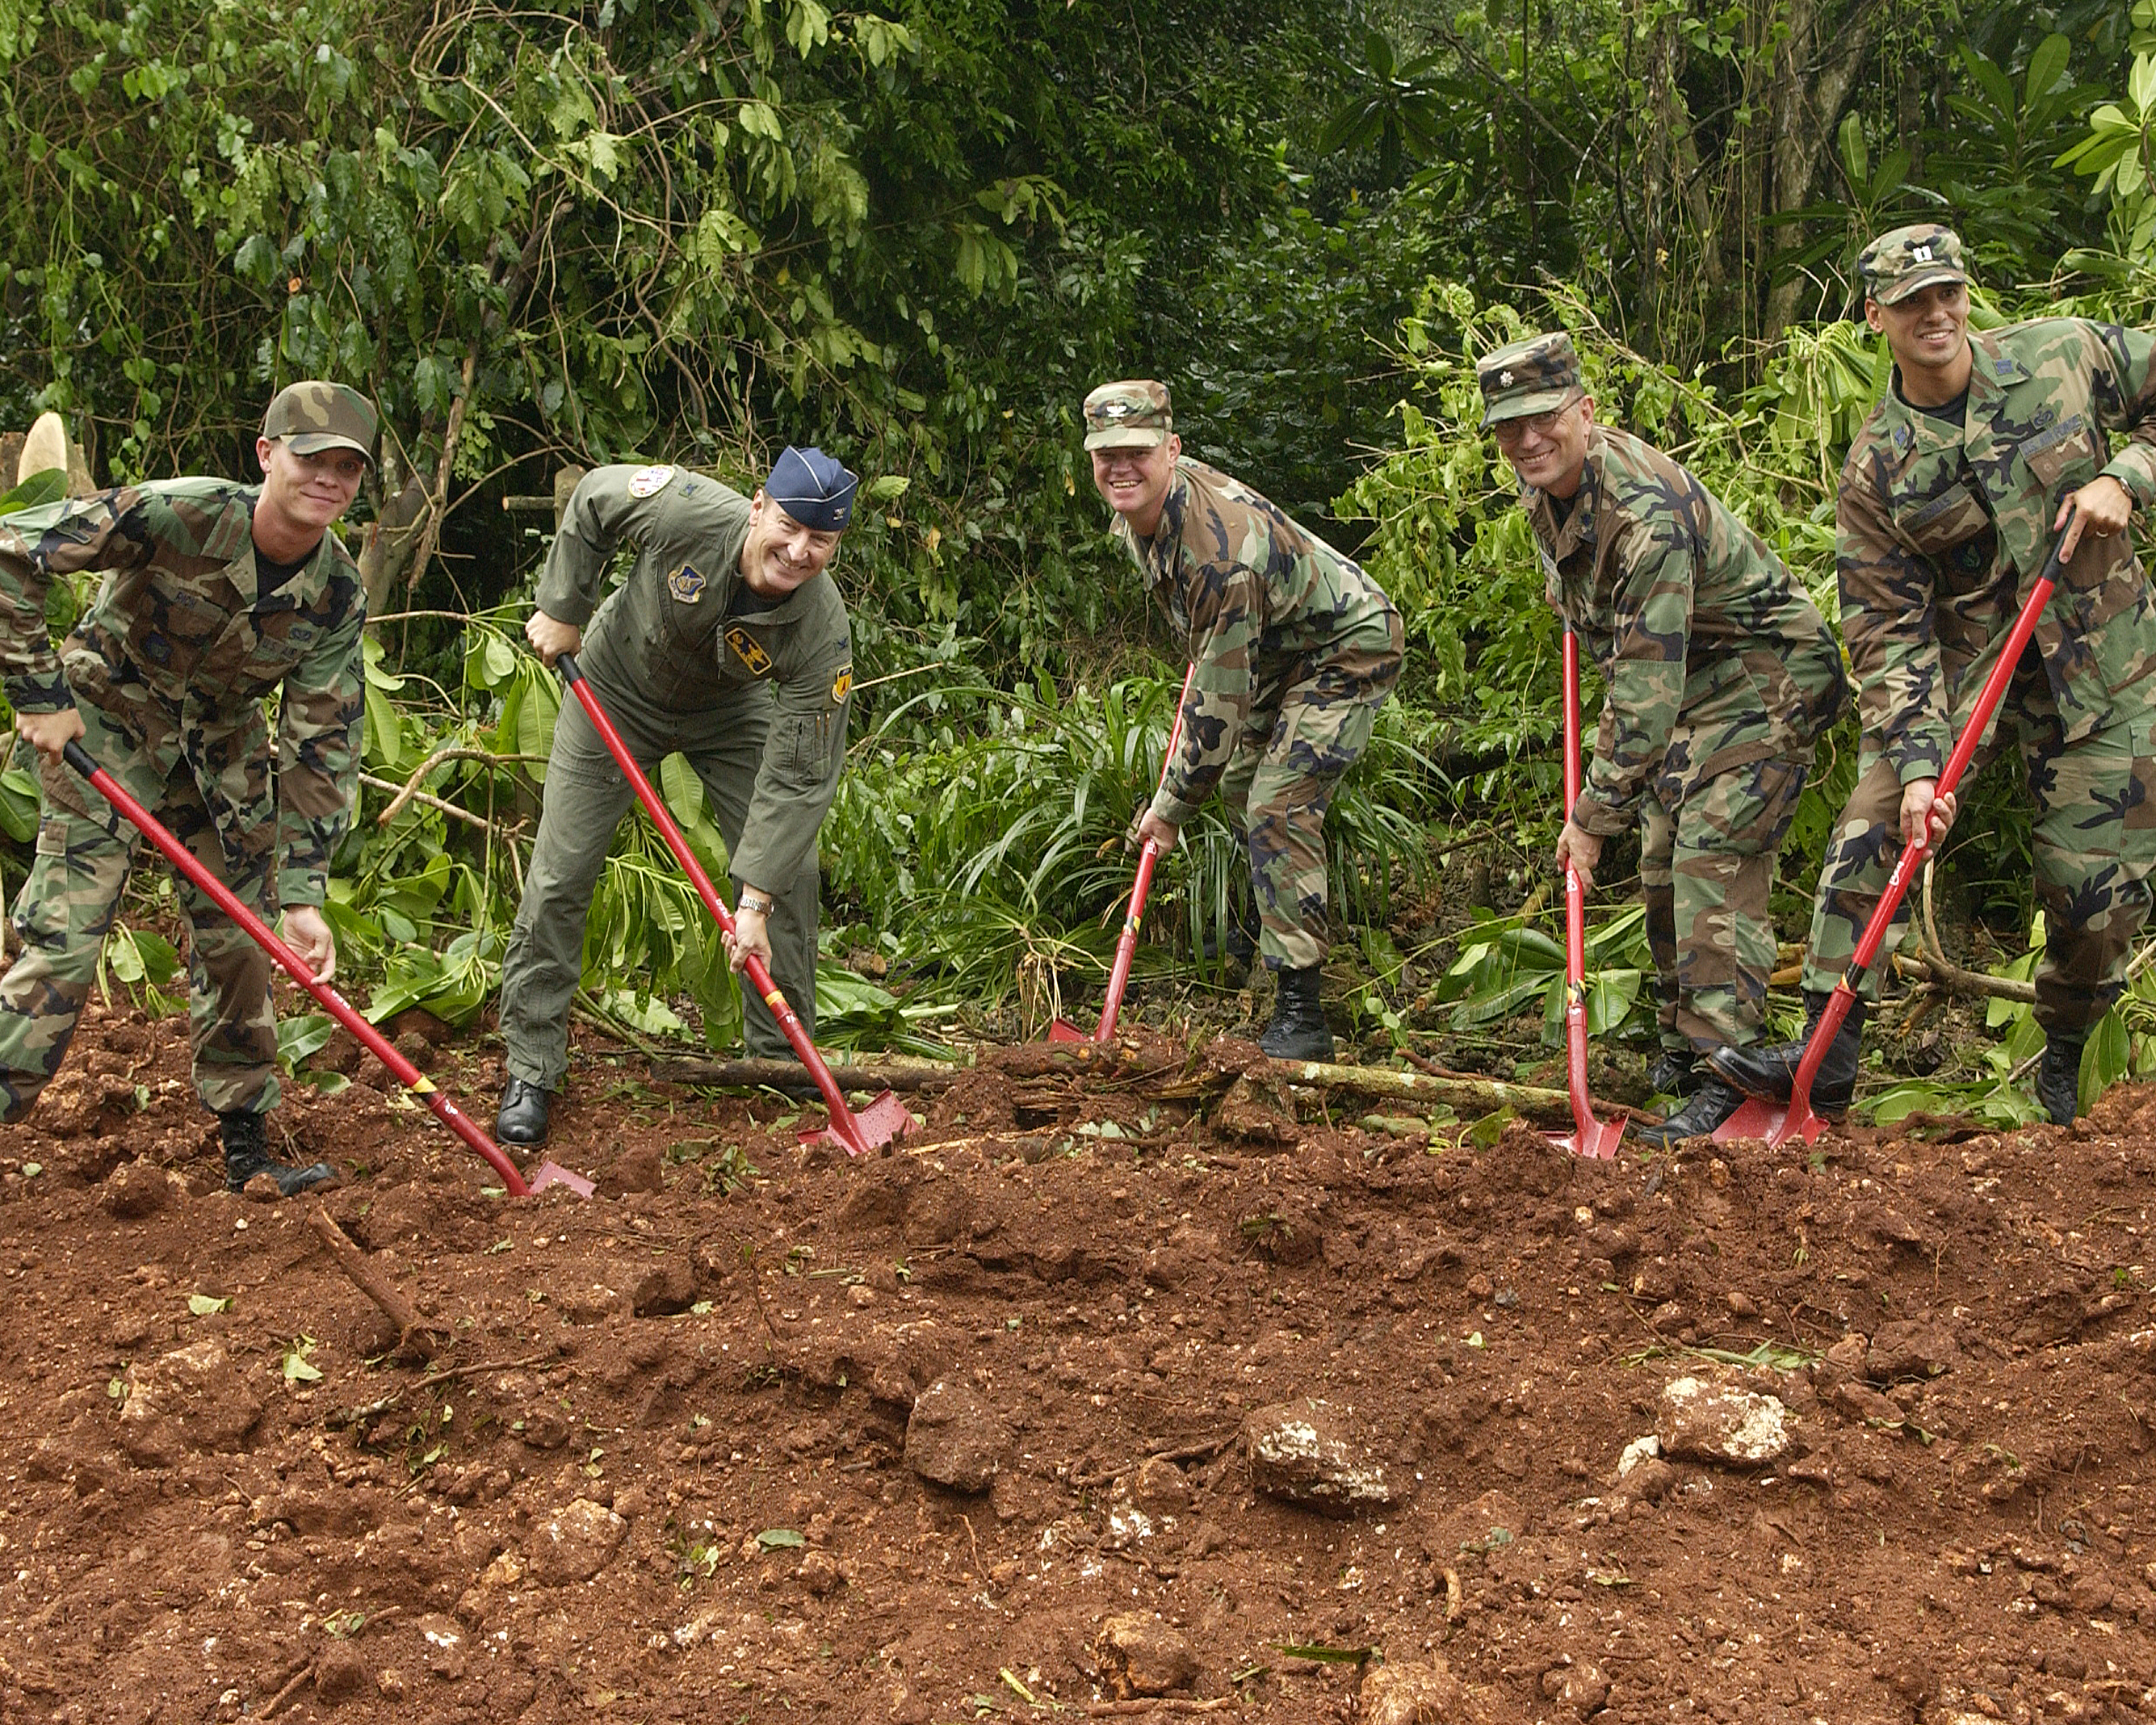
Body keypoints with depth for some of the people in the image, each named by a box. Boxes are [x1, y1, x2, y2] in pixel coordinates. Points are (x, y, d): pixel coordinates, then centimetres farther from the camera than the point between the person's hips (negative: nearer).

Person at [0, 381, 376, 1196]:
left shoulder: (338, 595, -14)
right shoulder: (180, 514, -29)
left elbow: (321, 748, -10)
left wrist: (301, 894, -15)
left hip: (223, 743, 5)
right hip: (107, 723, -5)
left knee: (238, 938, 7)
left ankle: (246, 1148, 19)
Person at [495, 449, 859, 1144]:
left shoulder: (824, 631, -33)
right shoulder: (687, 513, -37)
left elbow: (796, 777, -32)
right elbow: (593, 498, -13)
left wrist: (756, 902, -35)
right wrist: (562, 611, -9)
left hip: (729, 710, 1)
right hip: (616, 688, -1)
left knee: (788, 872, -8)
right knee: (557, 880, -5)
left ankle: (783, 1063, 10)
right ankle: (529, 1074, 7)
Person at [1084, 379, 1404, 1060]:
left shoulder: (1221, 554, -38)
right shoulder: (1136, 506, -9)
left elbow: (1219, 703, -32)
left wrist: (1171, 806, -23)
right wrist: (1203, 650, 26)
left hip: (1349, 649, -10)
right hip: (1277, 647, 10)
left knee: (1277, 808, -21)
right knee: (1240, 785, 23)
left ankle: (1300, 1013, -18)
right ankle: (1276, 933, 48)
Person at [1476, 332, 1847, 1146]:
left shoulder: (1646, 513, -34)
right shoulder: (1541, 483, -5)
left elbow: (1645, 685, -34)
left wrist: (1595, 813, -31)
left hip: (1765, 676, -9)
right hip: (1688, 681, 10)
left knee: (1714, 856, -19)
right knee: (1661, 860, 11)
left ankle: (1723, 1074, -19)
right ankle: (1681, 1042, 25)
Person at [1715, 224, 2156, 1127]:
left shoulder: (2065, 354, -7)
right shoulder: (1875, 469, -9)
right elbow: (1889, 631, -11)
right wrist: (1917, 763, -22)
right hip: (1958, 663, 0)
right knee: (1870, 836, -16)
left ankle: (2064, 1062, 27)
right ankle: (1828, 1057, -9)